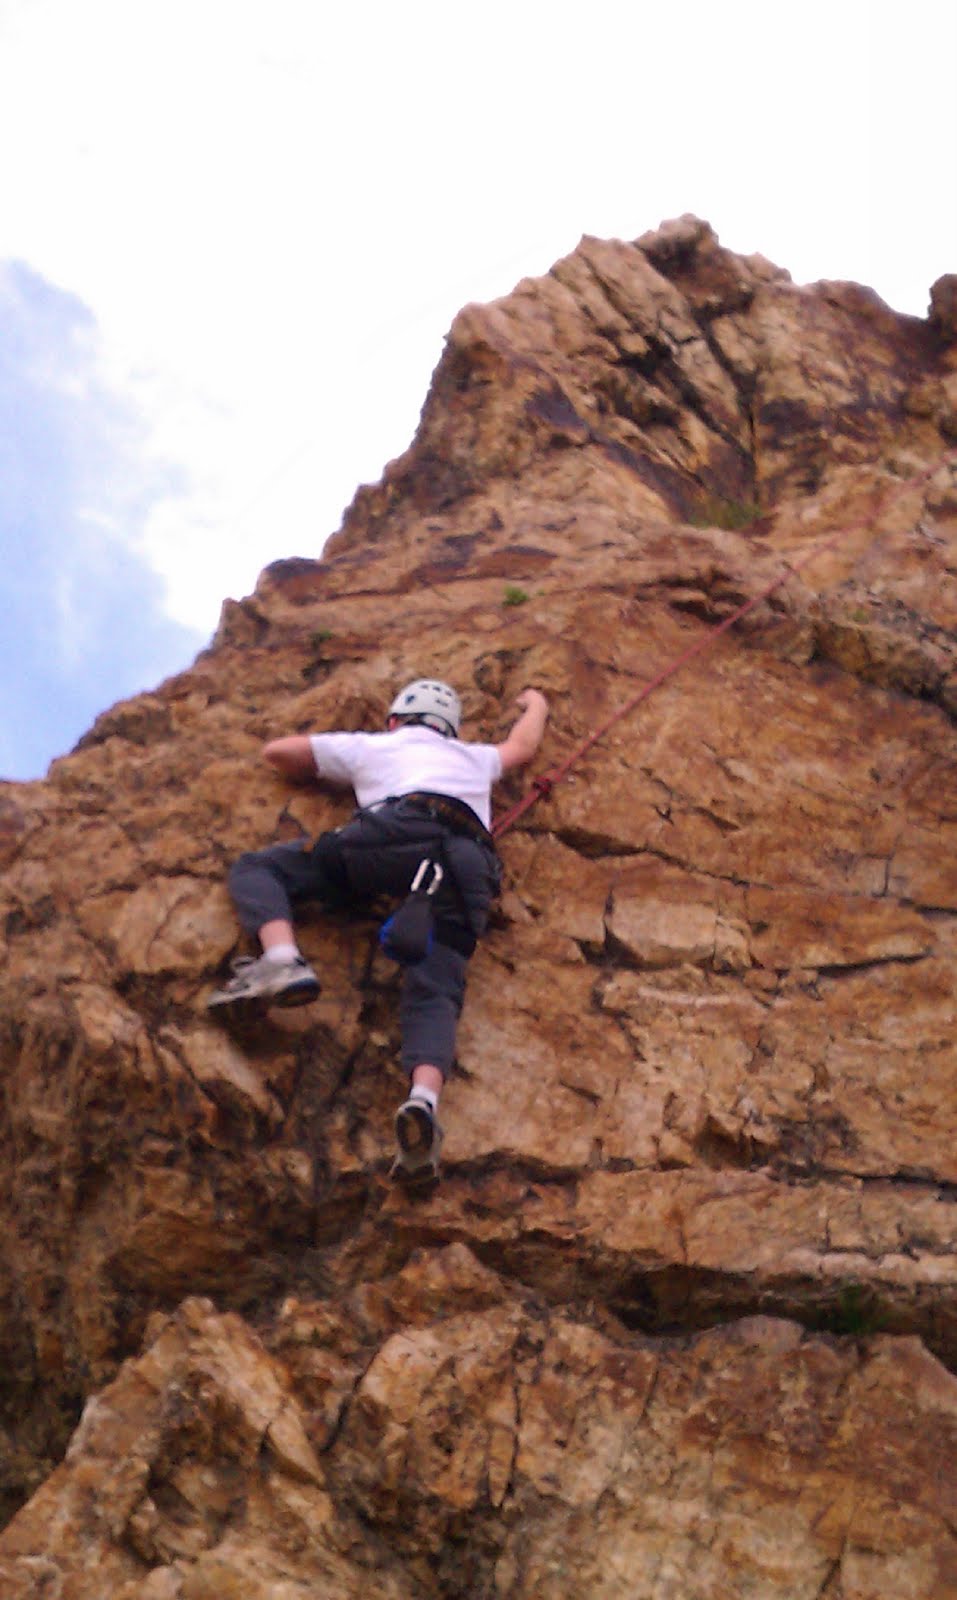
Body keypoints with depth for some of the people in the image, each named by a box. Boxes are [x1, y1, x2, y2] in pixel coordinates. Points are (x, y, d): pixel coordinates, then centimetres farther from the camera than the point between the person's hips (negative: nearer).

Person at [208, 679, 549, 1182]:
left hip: (399, 831, -3)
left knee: (256, 868, 6)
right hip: (471, 871, 3)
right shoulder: (473, 758, 42)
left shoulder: (371, 745, 33)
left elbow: (277, 751, 41)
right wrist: (535, 706, 84)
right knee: (433, 993, -13)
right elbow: (522, 747, 64)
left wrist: (320, 776, 58)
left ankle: (281, 960, -25)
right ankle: (423, 1098, -44)